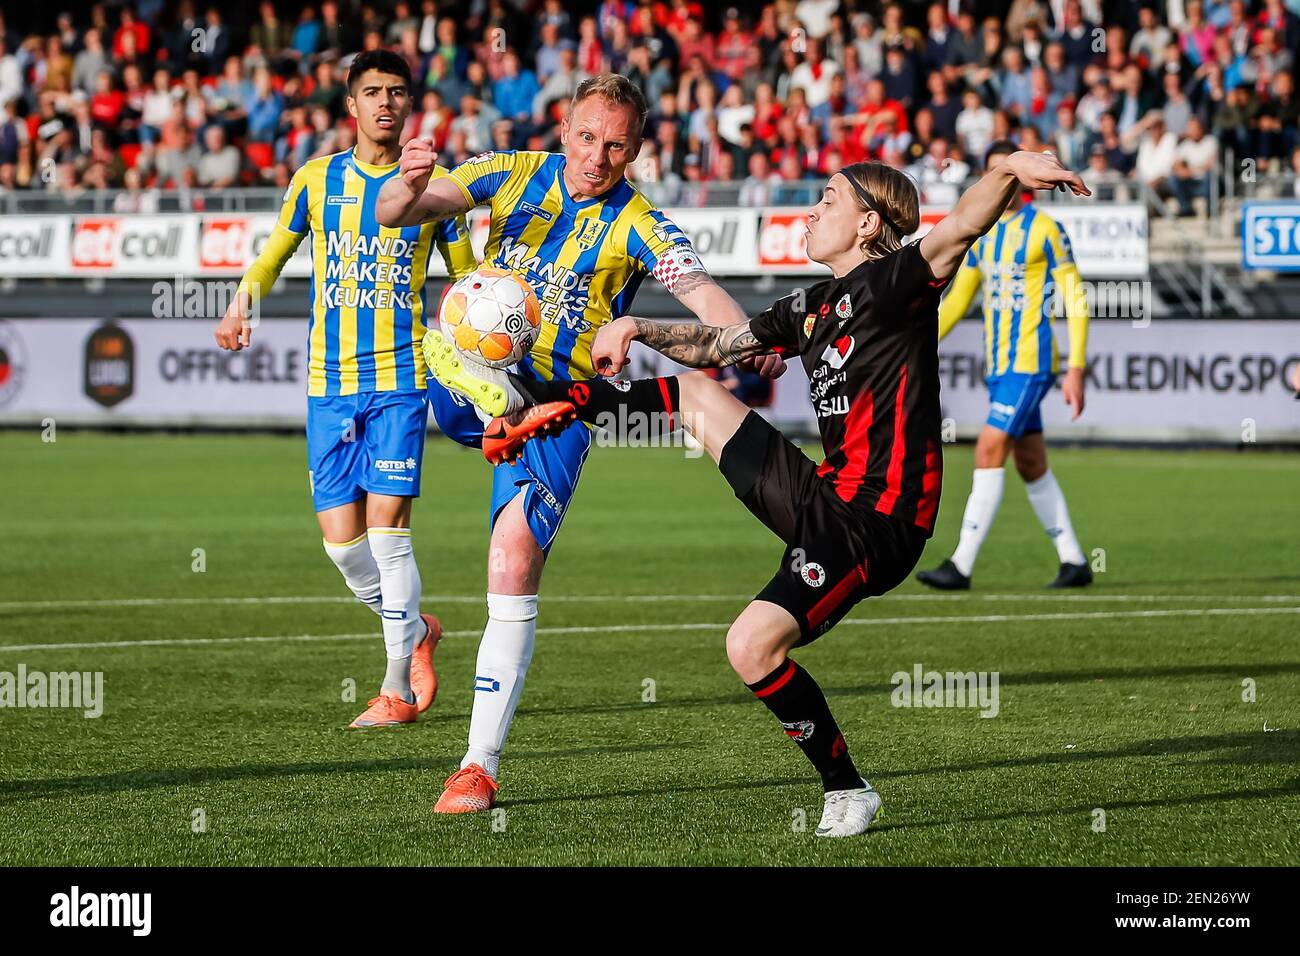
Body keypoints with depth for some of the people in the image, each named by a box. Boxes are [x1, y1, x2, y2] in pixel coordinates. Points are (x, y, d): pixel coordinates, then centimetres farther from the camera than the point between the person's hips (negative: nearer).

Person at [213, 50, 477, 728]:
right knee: (340, 538, -1)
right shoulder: (316, 179, 8)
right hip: (328, 382, 2)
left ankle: (397, 688, 0)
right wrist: (242, 306, 2)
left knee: (387, 528, -10)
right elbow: (273, 254, 20)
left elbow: (467, 278, 14)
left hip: (399, 376, -2)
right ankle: (414, 630, 27)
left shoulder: (433, 184, 4)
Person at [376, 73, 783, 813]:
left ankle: (481, 765, -8)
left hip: (558, 407, -4)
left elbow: (701, 290, -23)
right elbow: (394, 213, -7)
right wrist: (410, 185, -32)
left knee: (515, 566, -14)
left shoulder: (638, 226, -7)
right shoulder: (511, 175, 0)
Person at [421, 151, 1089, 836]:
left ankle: (846, 790, -4)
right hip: (820, 496, 9)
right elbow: (719, 345, 30)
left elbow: (959, 231, -31)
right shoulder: (812, 308, 15)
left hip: (874, 524, -9)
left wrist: (1009, 170, -49)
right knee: (697, 393, 15)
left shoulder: (891, 284, -12)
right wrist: (640, 329, 20)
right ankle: (526, 400, 26)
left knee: (752, 647, -21)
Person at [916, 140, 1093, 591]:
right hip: (999, 366, 8)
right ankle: (1074, 562, 18)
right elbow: (956, 300, 19)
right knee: (1032, 467, 10)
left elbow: (1075, 301, -9)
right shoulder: (981, 235, 13)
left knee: (989, 452, -15)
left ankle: (961, 565, -16)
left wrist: (1076, 369, -15)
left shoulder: (1045, 230, -8)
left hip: (1031, 363, -8)